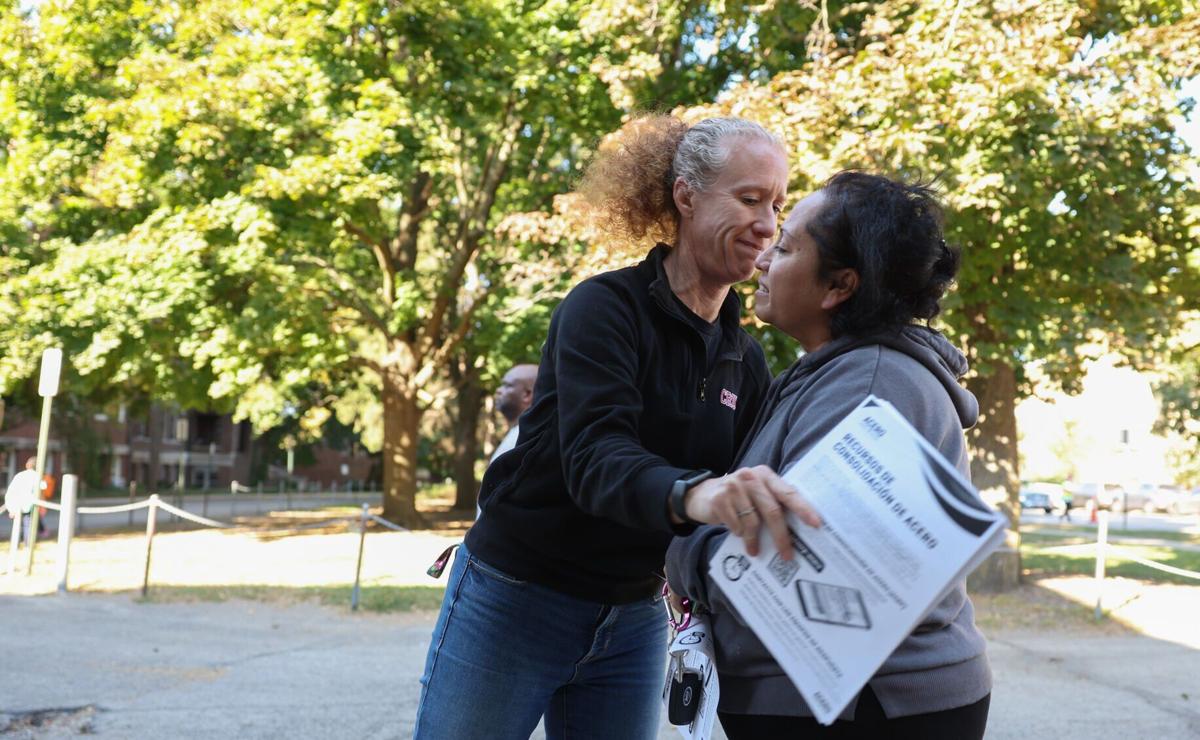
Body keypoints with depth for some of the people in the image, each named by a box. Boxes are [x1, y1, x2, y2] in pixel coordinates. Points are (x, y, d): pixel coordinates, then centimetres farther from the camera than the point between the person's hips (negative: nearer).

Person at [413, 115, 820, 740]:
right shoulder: (605, 308, -14)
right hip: (516, 604, -5)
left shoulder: (744, 360, 5)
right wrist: (689, 492, -49)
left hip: (633, 624, 6)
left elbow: (742, 499, 4)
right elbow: (594, 457, -30)